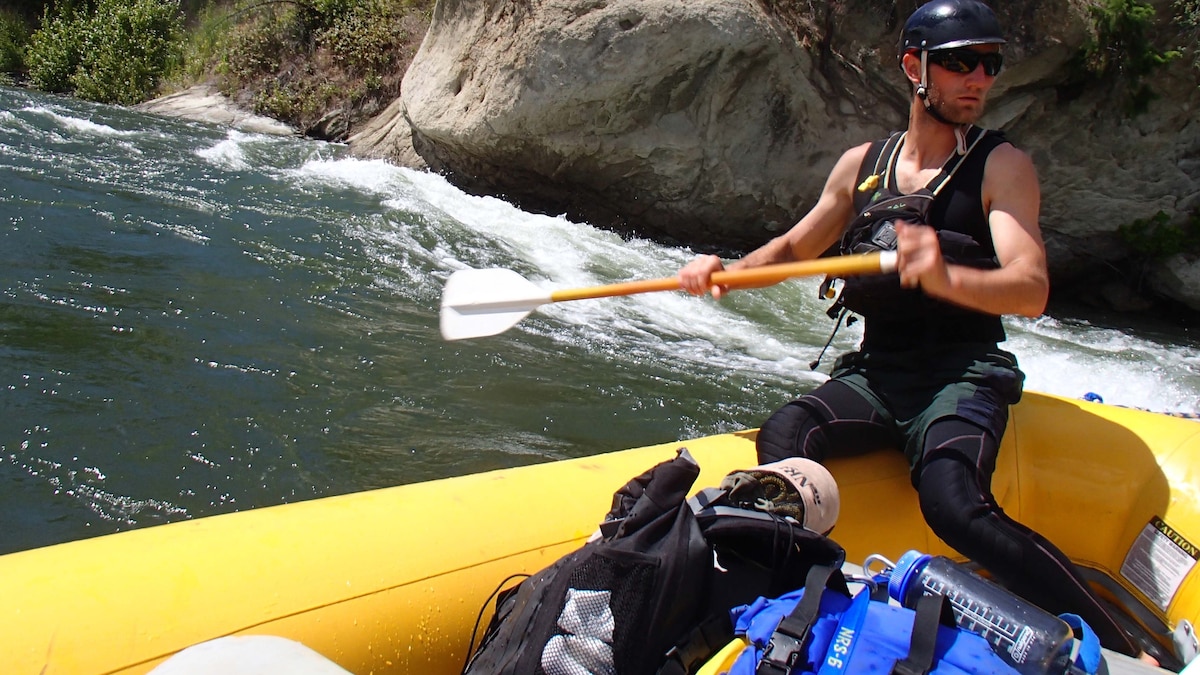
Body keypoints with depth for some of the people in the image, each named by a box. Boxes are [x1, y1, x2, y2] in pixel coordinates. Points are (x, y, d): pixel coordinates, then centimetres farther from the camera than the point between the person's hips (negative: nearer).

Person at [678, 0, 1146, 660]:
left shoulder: (1001, 166, -1)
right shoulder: (862, 164, 13)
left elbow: (1032, 290, -16)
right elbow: (795, 247, 22)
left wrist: (946, 278, -38)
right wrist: (727, 270, 1)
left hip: (962, 375, -4)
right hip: (873, 374, 4)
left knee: (955, 505, -32)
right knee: (782, 439, -28)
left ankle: (1121, 649, -21)